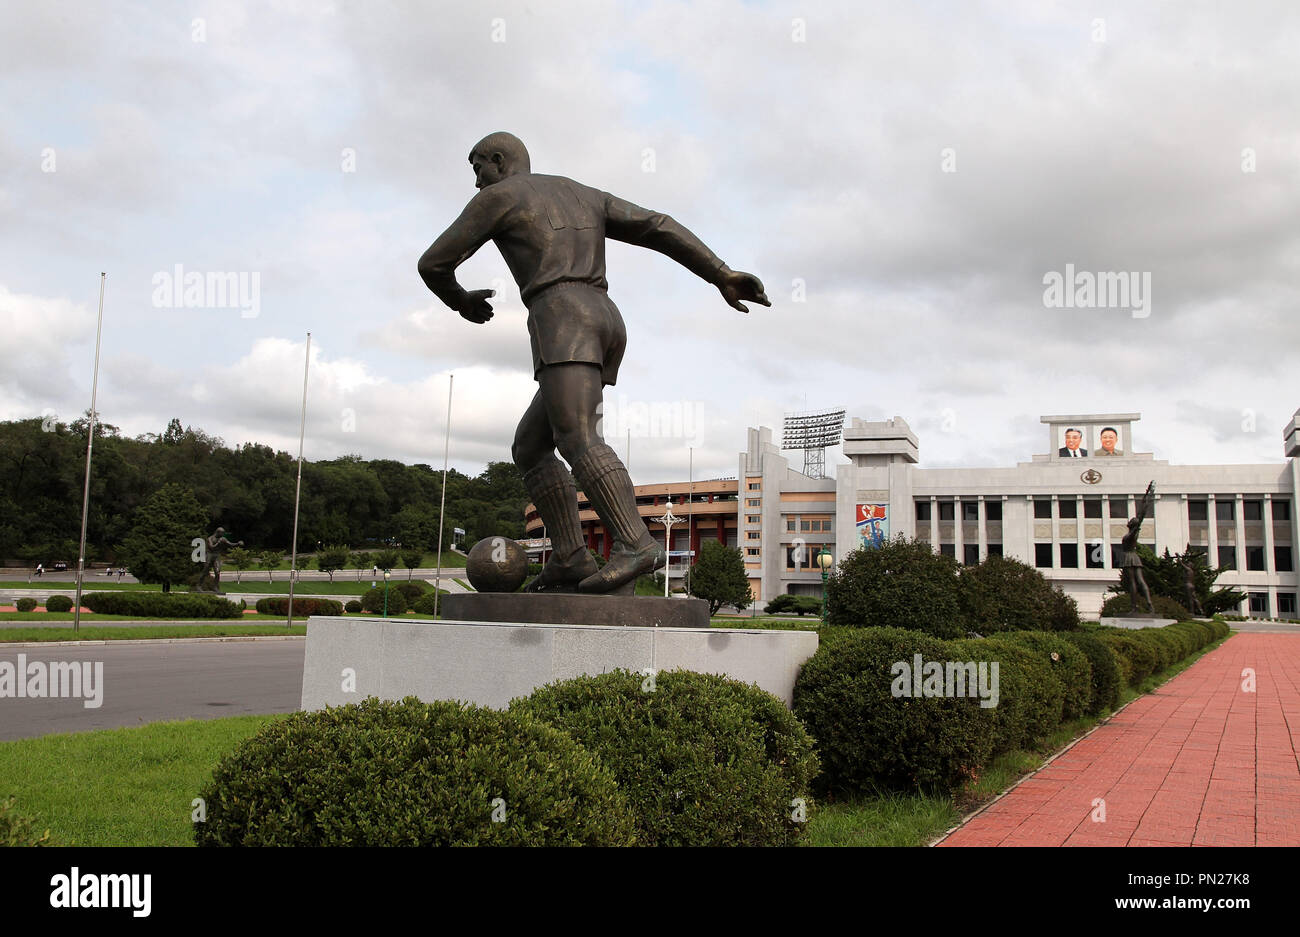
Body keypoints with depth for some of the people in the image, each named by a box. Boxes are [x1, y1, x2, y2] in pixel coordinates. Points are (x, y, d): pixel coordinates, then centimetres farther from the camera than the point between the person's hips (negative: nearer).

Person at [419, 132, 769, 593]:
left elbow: (433, 264, 10)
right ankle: (569, 558, 0)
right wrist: (723, 277, 9)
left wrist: (461, 301, 34)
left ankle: (636, 545, -41)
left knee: (578, 442, -23)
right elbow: (661, 229, 18)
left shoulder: (498, 197, 10)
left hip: (563, 323, -8)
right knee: (529, 447, 11)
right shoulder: (584, 196, 29)